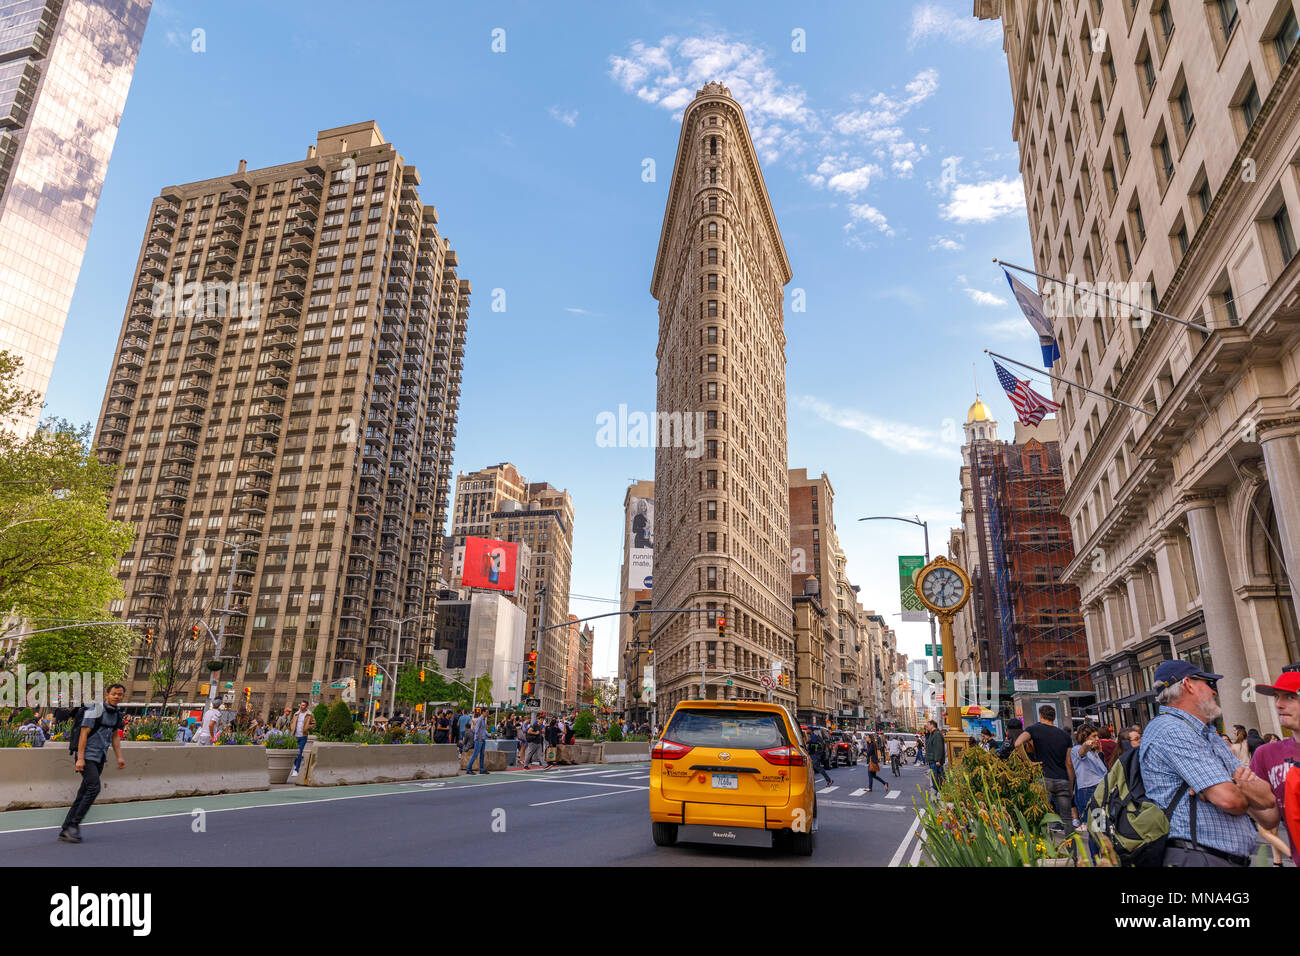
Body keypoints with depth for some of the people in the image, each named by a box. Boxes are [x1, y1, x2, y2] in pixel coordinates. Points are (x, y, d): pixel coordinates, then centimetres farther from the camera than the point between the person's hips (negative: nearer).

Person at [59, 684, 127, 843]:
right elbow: (84, 734, -15)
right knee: (94, 787, -18)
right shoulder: (95, 710, -12)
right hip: (87, 756, -7)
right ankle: (74, 825, -8)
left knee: (84, 793, 6)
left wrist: (119, 757, 14)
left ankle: (66, 830, 11)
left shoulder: (116, 713, 11)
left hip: (100, 758, 7)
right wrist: (80, 758, -20)